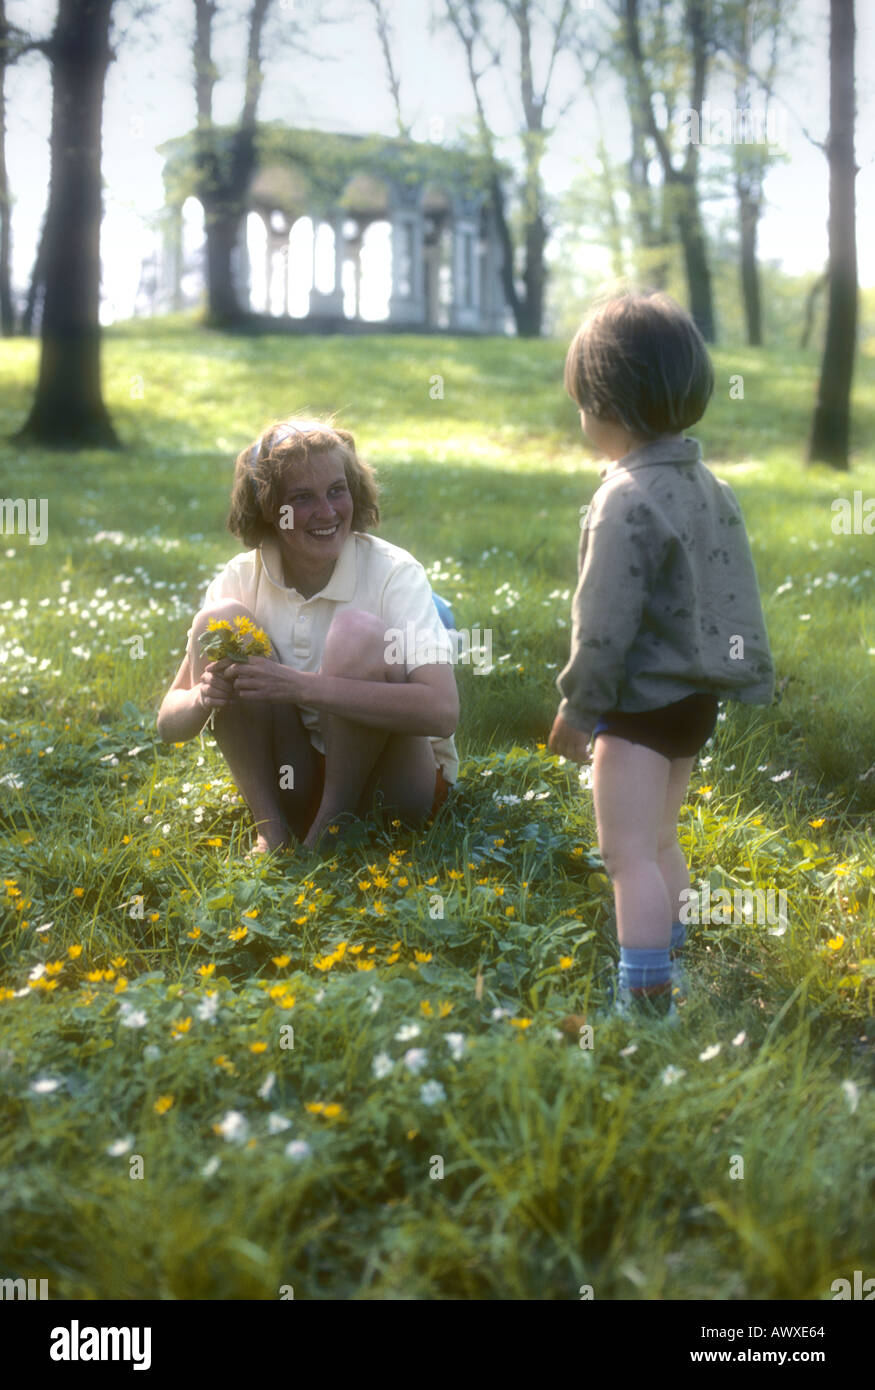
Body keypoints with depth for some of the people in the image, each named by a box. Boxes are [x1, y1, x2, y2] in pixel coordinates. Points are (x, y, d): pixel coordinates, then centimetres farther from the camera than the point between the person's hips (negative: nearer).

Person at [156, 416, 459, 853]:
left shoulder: (393, 572, -17)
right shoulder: (240, 580, -6)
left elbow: (442, 712, -32)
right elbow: (169, 724, -4)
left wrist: (302, 686, -37)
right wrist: (204, 697, -29)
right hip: (293, 780, 3)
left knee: (358, 633, -28)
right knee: (220, 620, -16)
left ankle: (336, 819, -13)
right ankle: (270, 828, -11)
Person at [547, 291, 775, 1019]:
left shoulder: (628, 500, -21)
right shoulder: (708, 485, 6)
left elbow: (606, 625, -20)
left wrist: (579, 705, -10)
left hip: (643, 703, -10)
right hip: (697, 695, 10)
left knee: (629, 855, -5)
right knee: (660, 841, 22)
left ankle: (646, 1003, -5)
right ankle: (671, 971, 35)